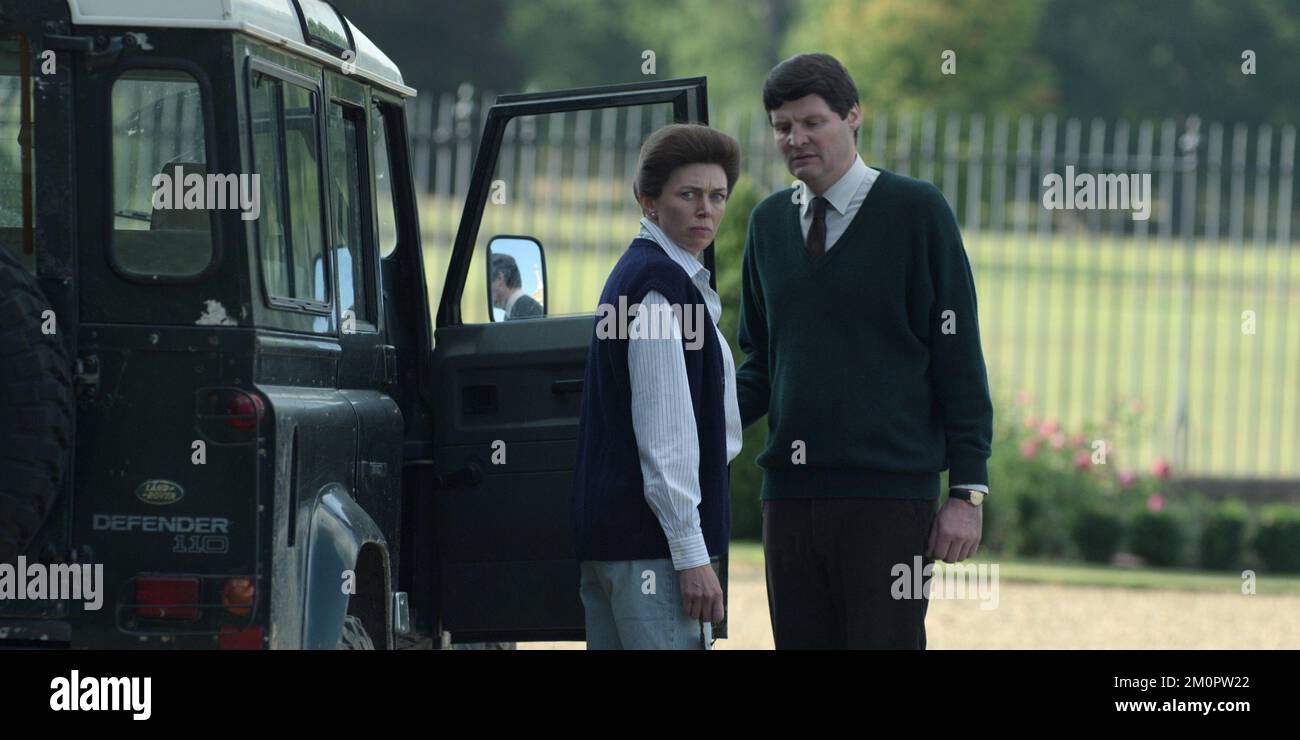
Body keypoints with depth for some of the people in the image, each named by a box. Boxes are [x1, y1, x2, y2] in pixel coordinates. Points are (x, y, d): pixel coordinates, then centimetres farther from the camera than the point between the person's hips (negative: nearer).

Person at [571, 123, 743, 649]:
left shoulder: (634, 273, 19)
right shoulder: (661, 283, -12)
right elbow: (664, 433, -17)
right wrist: (691, 555, -19)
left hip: (605, 529, 10)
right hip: (650, 540, -10)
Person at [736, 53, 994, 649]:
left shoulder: (917, 212, -2)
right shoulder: (769, 222, 13)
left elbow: (959, 359, -4)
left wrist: (968, 492, -9)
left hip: (889, 494, -5)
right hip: (790, 493, 5)